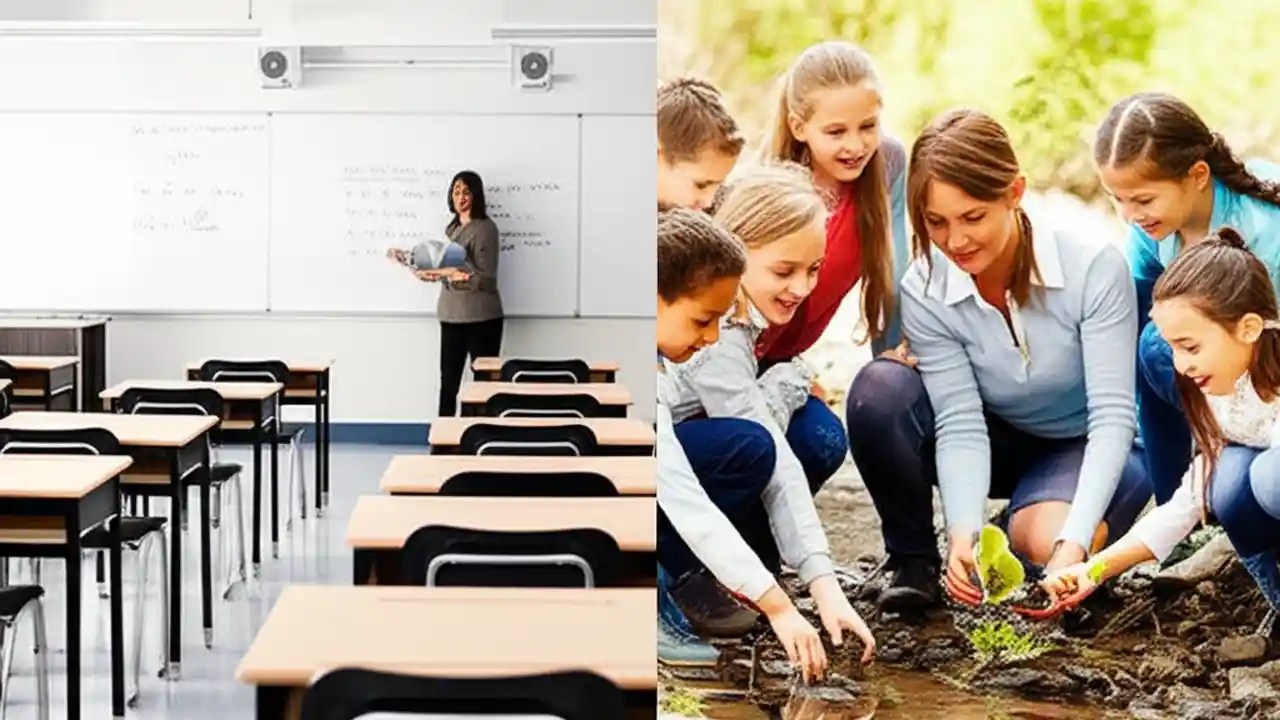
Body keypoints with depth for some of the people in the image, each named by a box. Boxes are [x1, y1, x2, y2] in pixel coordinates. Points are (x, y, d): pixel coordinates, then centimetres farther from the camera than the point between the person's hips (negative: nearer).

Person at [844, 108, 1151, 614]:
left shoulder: (1094, 267, -27)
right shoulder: (924, 292, -20)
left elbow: (1112, 415, -27)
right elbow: (960, 424, -23)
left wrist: (1075, 541, -39)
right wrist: (964, 533, -41)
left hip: (1086, 447, -2)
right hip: (999, 445, 2)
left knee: (1046, 539, -36)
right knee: (879, 388, -27)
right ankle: (912, 559, -7)